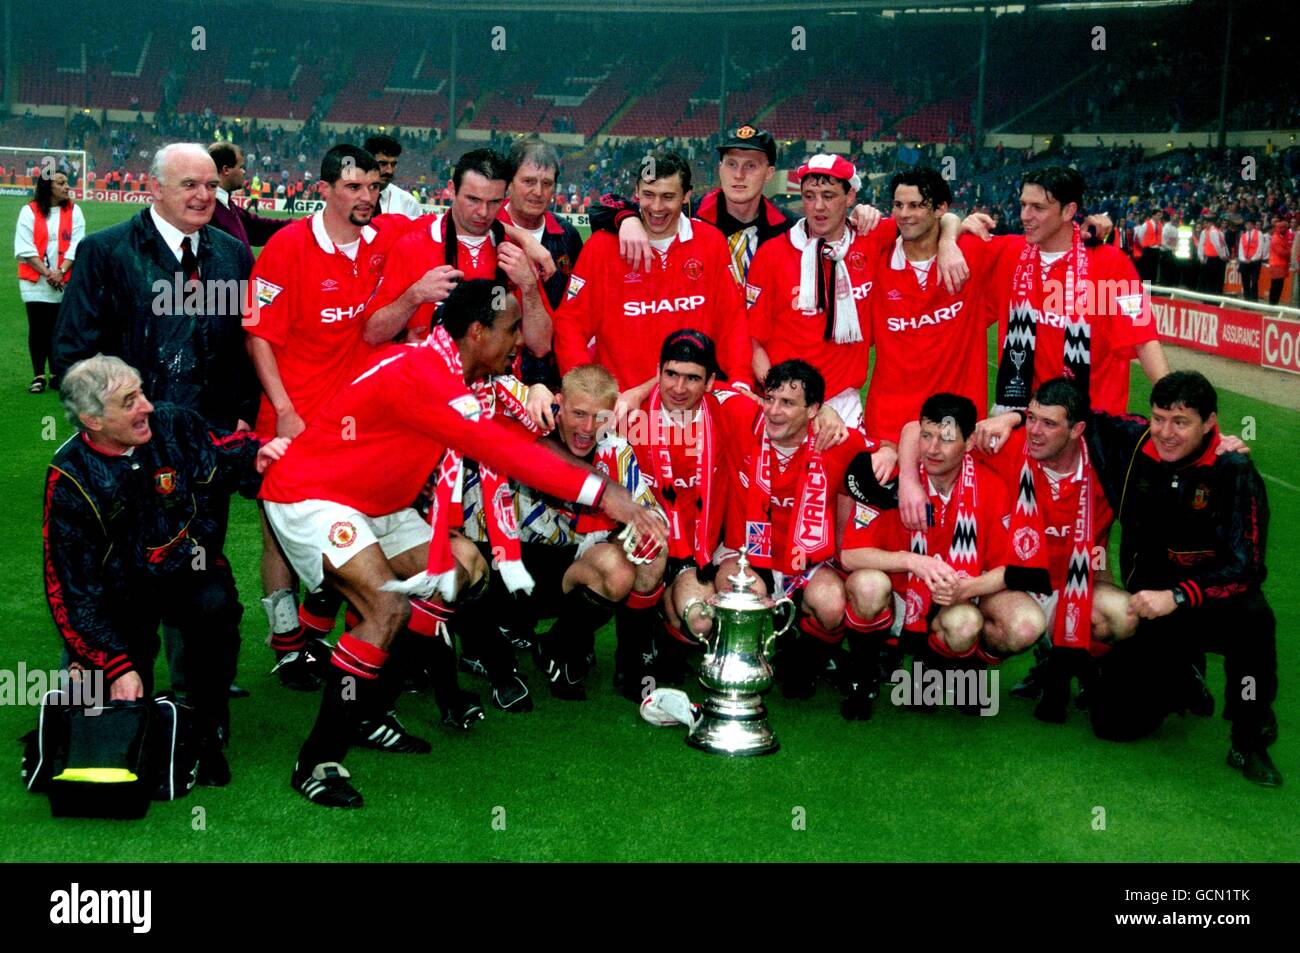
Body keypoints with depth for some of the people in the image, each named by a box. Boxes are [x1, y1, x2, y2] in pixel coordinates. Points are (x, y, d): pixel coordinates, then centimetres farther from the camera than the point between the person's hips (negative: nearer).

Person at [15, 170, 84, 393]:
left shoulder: (74, 211, 4)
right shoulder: (30, 211, -1)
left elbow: (76, 244, -2)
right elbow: (25, 248, -5)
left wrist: (61, 271, -13)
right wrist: (46, 273, -13)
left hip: (64, 281, 1)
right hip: (36, 282, -1)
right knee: (38, 329, -1)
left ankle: (56, 374, 13)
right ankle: (38, 376, 4)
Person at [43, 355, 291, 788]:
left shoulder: (170, 423, -11)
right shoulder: (69, 479, -16)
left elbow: (222, 455, 9)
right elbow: (70, 589, -17)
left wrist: (256, 457, -17)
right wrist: (116, 666, -25)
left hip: (185, 566, 1)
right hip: (120, 587, -1)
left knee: (214, 605, -33)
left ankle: (209, 735, -15)